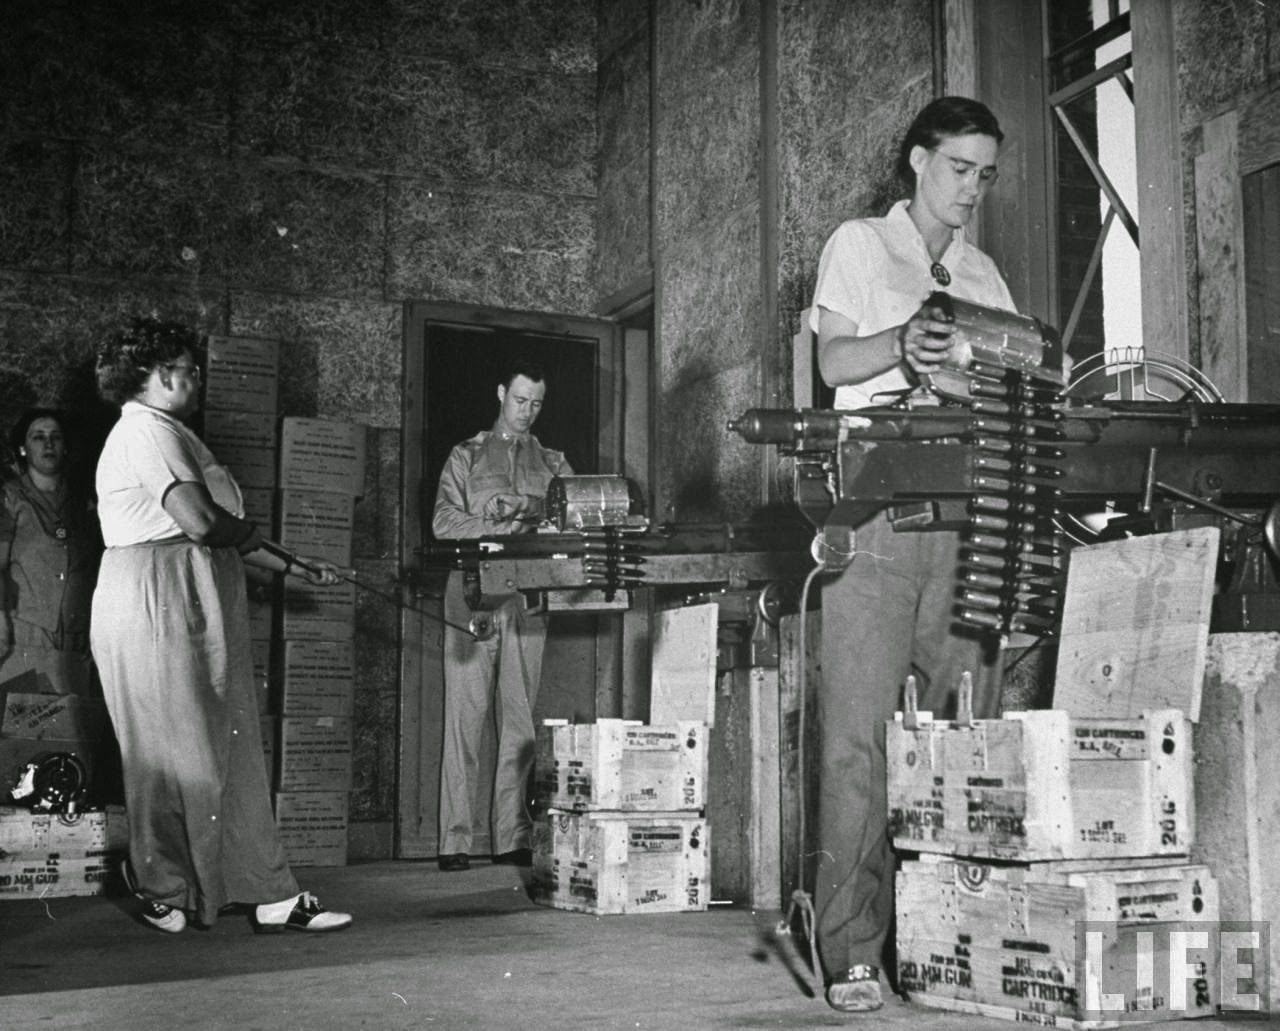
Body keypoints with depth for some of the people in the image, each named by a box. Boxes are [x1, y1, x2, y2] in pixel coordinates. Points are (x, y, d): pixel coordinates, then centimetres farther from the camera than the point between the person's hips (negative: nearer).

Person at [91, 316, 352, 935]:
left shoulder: (164, 432, 23)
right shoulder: (147, 430, -11)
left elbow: (210, 535, 23)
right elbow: (201, 522, -22)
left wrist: (291, 568, 21)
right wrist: (252, 535, -2)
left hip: (190, 610, 10)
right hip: (159, 608, -10)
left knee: (231, 754, 7)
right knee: (178, 754, -1)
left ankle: (270, 896, 9)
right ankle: (166, 897, 12)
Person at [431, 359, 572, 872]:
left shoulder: (552, 464, 18)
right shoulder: (466, 456, 12)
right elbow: (443, 521, 0)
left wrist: (522, 510, -13)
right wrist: (499, 530, -15)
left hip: (527, 601, 2)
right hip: (472, 597, -2)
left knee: (520, 720, 0)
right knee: (464, 719, -5)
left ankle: (513, 838, 4)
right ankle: (455, 841, -4)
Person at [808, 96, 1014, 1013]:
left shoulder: (984, 276, 23)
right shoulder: (859, 247, 10)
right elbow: (833, 361, -2)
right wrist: (903, 342, -22)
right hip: (878, 513, -4)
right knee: (861, 732, -9)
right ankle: (851, 949, -8)